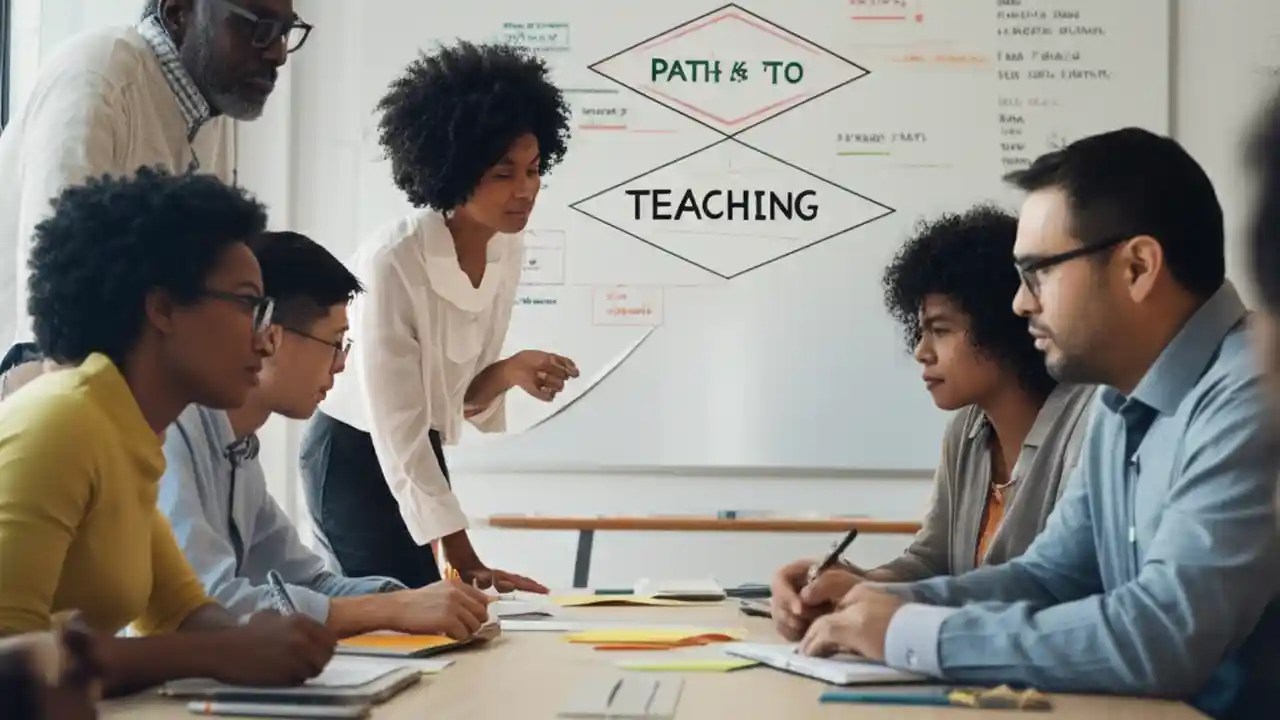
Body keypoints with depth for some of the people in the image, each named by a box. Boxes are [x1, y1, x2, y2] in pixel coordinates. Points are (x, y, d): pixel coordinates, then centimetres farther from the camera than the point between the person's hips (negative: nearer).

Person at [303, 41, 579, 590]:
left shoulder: (507, 252, -5)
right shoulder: (390, 263, -27)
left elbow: (460, 396, 4)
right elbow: (396, 428, -25)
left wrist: (511, 373, -19)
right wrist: (463, 559, -24)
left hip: (417, 455, 7)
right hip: (354, 457, -7)